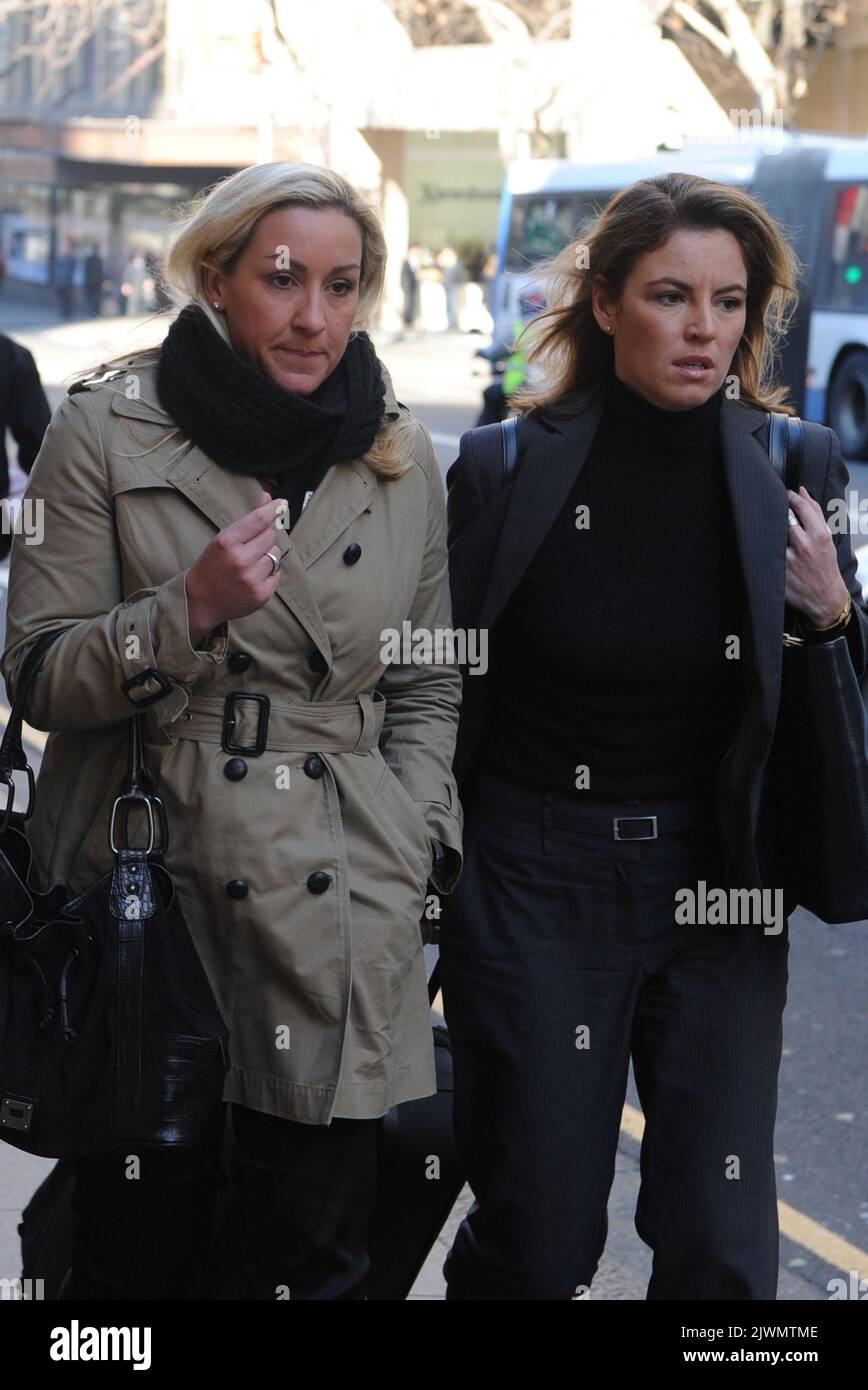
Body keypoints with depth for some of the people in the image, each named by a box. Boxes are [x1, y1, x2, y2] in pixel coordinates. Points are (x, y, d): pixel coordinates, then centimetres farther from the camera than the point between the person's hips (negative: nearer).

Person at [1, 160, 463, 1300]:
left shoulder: (402, 457, 9)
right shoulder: (107, 433, -1)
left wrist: (416, 844, 4)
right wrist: (192, 608, -18)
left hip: (342, 924, 3)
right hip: (150, 897, -2)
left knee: (311, 1262, 6)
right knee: (141, 1256, 4)